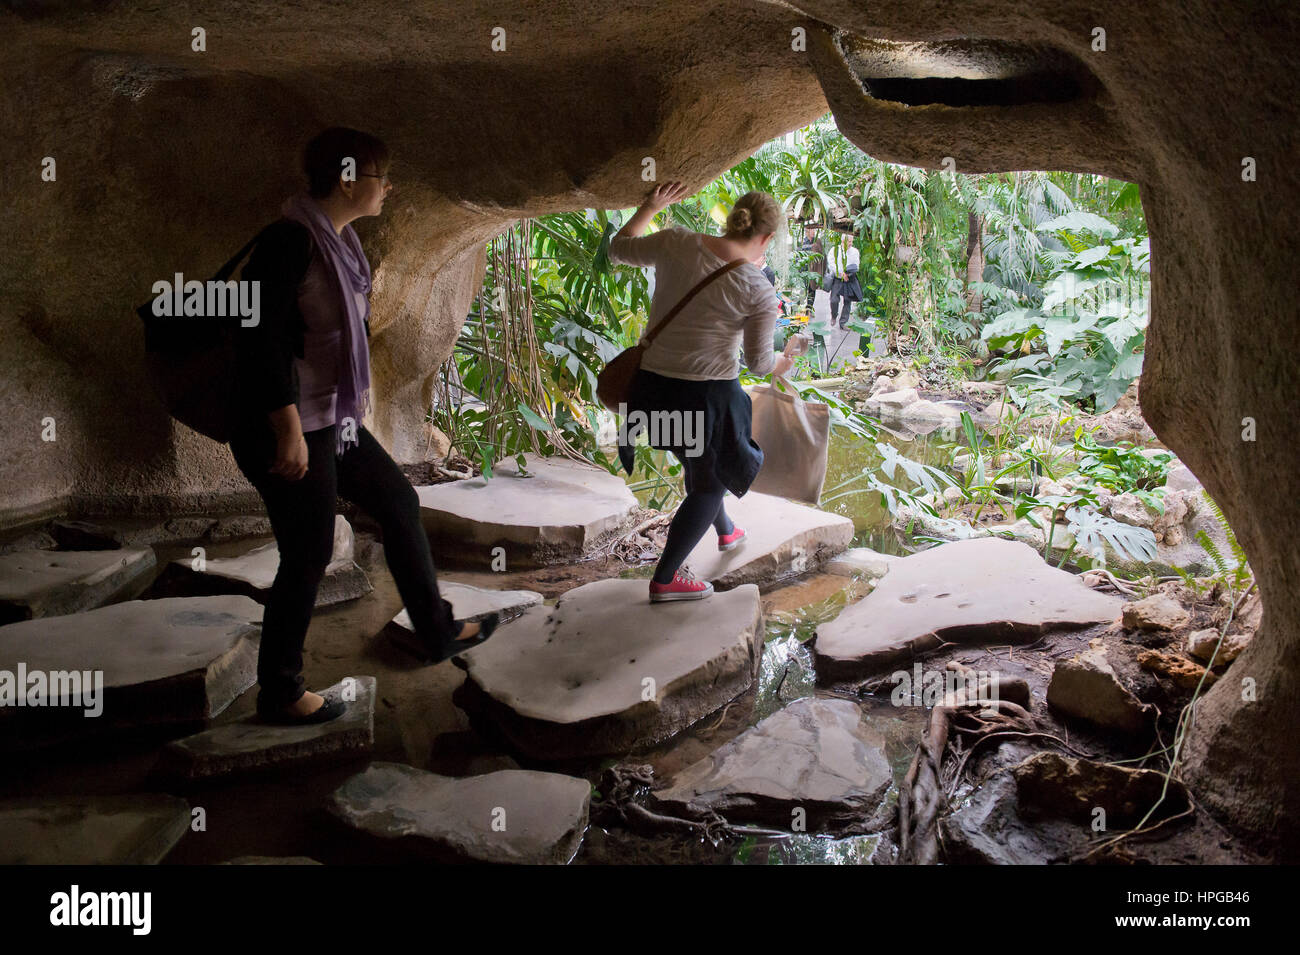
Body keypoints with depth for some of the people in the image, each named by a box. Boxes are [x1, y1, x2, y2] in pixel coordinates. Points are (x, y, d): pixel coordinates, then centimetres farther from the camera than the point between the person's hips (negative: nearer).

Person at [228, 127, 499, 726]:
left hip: (332, 418, 10)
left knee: (399, 502, 16)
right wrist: (289, 430, -24)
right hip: (289, 428, -10)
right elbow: (259, 337, -23)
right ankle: (279, 694, 15)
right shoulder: (291, 240, -19)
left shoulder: (338, 240, 9)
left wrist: (351, 400, 24)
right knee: (308, 556, -1)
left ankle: (436, 631, 32)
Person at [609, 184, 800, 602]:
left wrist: (651, 206, 23)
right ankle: (665, 579, 17)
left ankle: (725, 530, 57)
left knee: (699, 466, 30)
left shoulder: (675, 243, -6)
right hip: (709, 393, -6)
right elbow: (759, 361, -5)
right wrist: (784, 362, 17)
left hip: (653, 386, 6)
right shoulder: (759, 290, -13)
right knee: (710, 482, 17)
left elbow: (620, 246, 11)